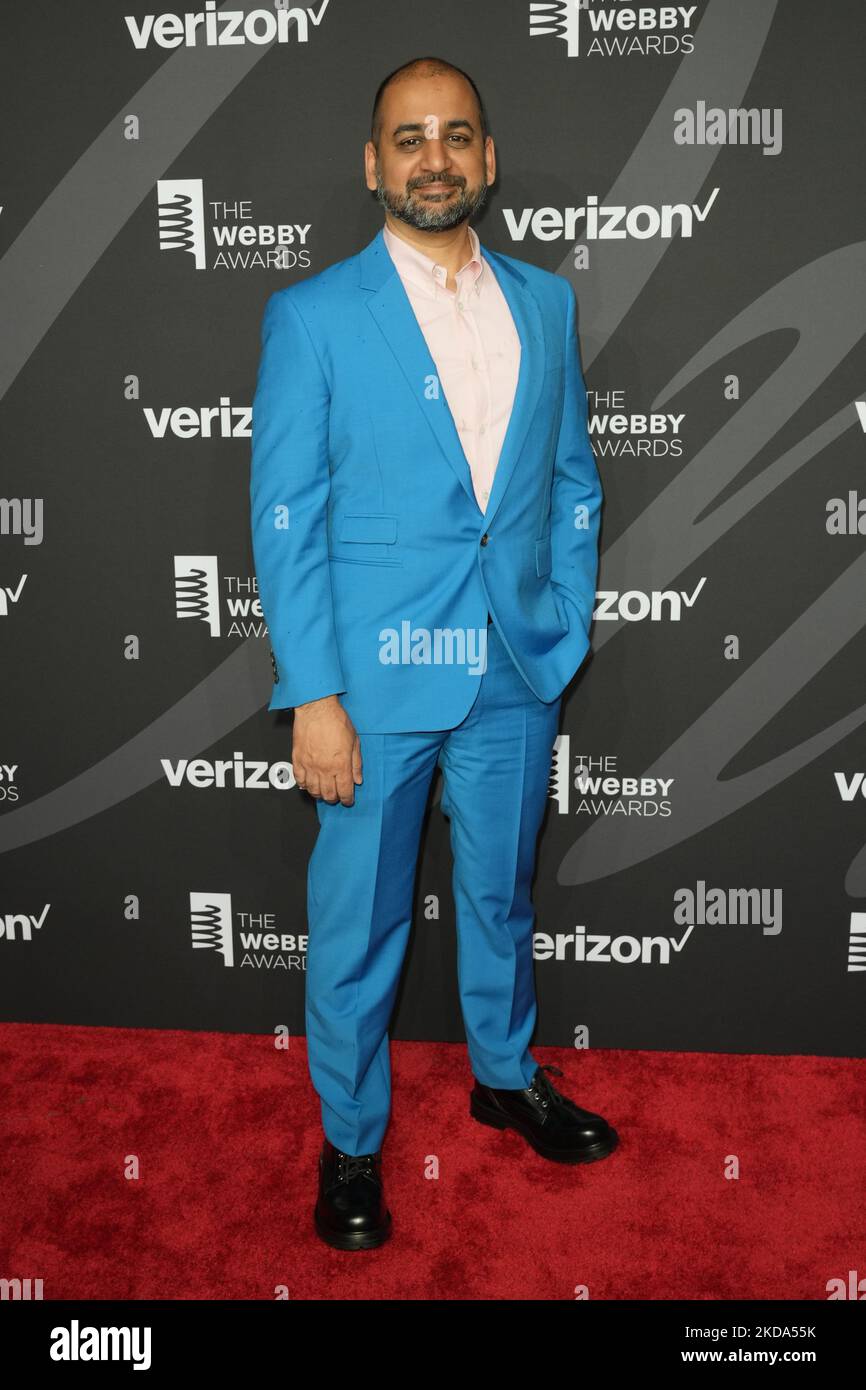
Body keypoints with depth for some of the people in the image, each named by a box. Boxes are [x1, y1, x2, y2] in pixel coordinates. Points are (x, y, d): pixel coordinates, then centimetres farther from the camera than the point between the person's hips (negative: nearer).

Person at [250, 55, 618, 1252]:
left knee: (503, 895, 21)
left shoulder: (547, 303, 6)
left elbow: (573, 480, 11)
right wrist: (314, 697, -14)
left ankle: (508, 1076, 45)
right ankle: (350, 1140, 30)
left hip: (517, 673, 4)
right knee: (358, 926, 9)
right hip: (375, 678, -3)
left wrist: (566, 634, 3)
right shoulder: (312, 317, -6)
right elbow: (285, 520, -9)